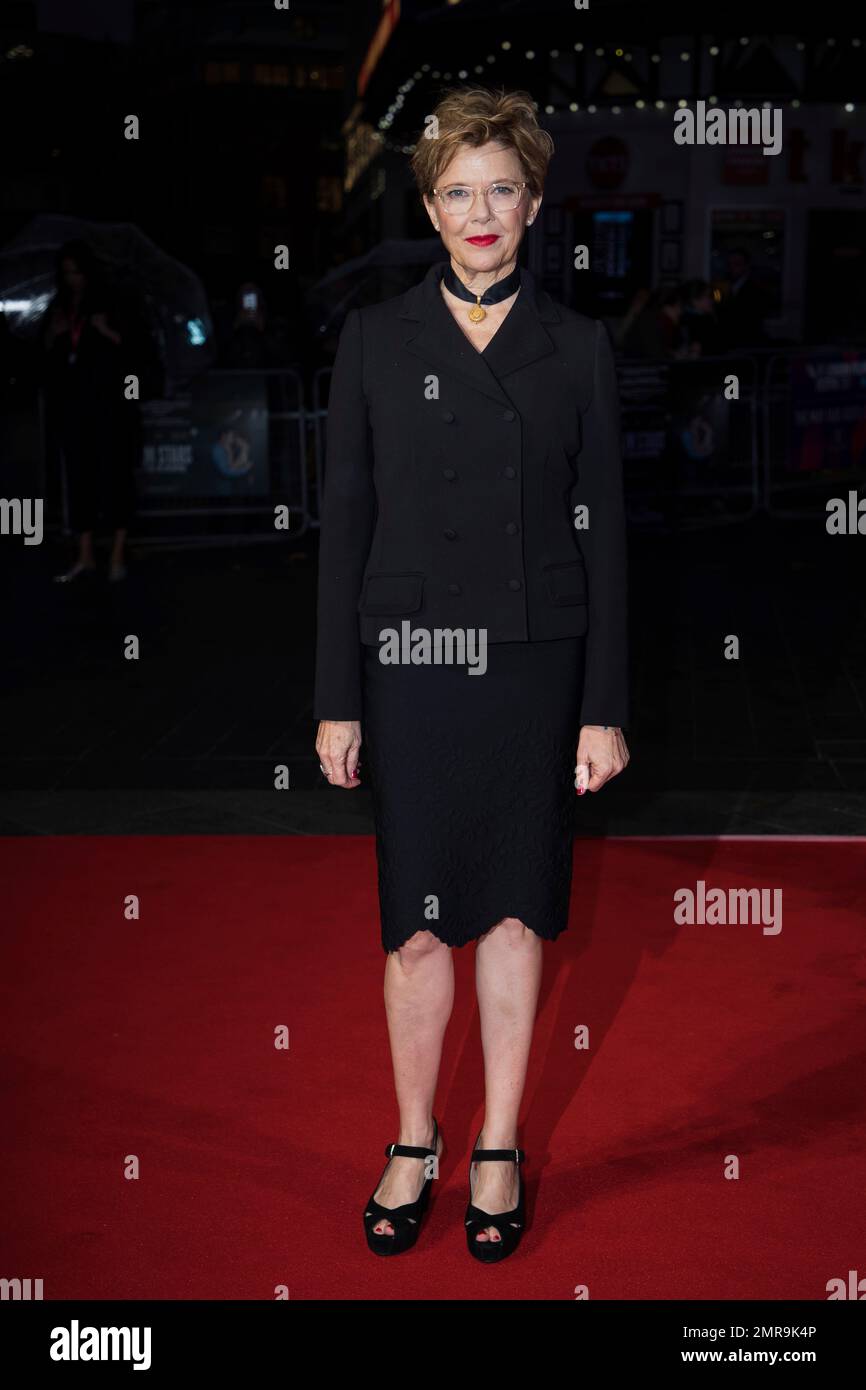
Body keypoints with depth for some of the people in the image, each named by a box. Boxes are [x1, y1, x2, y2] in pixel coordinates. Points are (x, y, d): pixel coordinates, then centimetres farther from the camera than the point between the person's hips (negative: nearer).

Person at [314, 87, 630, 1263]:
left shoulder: (577, 348, 4)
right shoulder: (376, 340, 3)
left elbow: (603, 530, 3)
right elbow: (344, 521, 2)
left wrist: (606, 706, -2)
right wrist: (337, 700, -2)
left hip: (534, 664, 0)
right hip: (411, 664, 0)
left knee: (515, 909, 8)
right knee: (417, 922, 5)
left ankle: (500, 1148, 22)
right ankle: (415, 1144, 22)